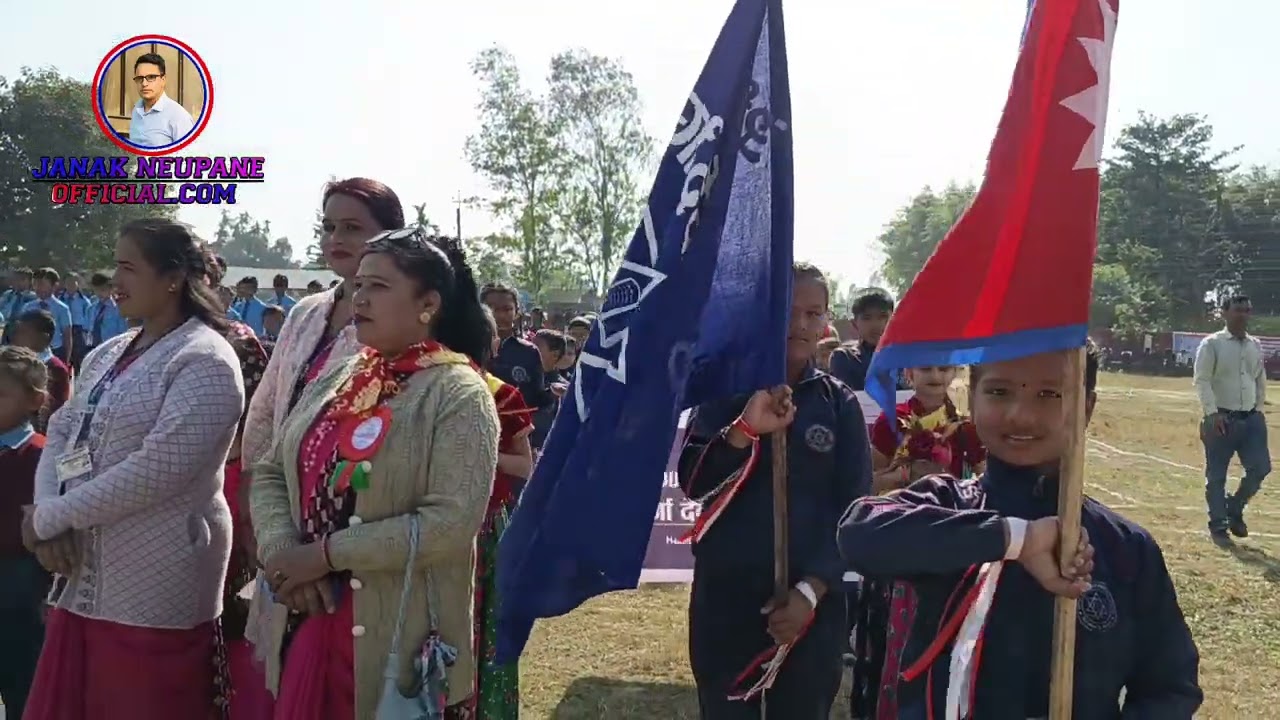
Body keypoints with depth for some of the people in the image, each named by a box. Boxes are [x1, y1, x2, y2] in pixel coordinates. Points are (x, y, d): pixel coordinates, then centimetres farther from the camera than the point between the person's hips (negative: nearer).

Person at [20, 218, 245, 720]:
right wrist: (50, 515, -9)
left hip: (155, 588, -8)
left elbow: (156, 470, -21)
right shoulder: (106, 355, 14)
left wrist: (48, 516, -14)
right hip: (84, 578, 8)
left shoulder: (204, 362, -13)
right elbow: (61, 434, 10)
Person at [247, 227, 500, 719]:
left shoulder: (459, 394, -11)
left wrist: (327, 553, -17)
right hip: (305, 619, 6)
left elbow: (454, 521, -21)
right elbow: (270, 474, 9)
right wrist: (281, 550, -11)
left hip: (400, 638, -5)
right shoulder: (334, 381, 8)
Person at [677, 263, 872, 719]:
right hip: (724, 593, 0)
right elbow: (691, 482, -8)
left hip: (811, 599, 0)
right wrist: (744, 429, -24)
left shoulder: (840, 403, 1)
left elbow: (854, 507, -1)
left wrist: (811, 590, -10)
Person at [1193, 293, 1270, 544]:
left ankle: (1235, 509, 22)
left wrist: (1258, 410, 13)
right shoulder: (1212, 344, -6)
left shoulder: (1256, 345, 11)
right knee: (1216, 476, 2)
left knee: (1261, 467, -1)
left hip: (1251, 418, 5)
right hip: (1222, 418, -5)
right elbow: (1202, 381, -11)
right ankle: (1218, 526, 14)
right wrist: (1213, 413, -18)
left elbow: (1261, 380, 19)